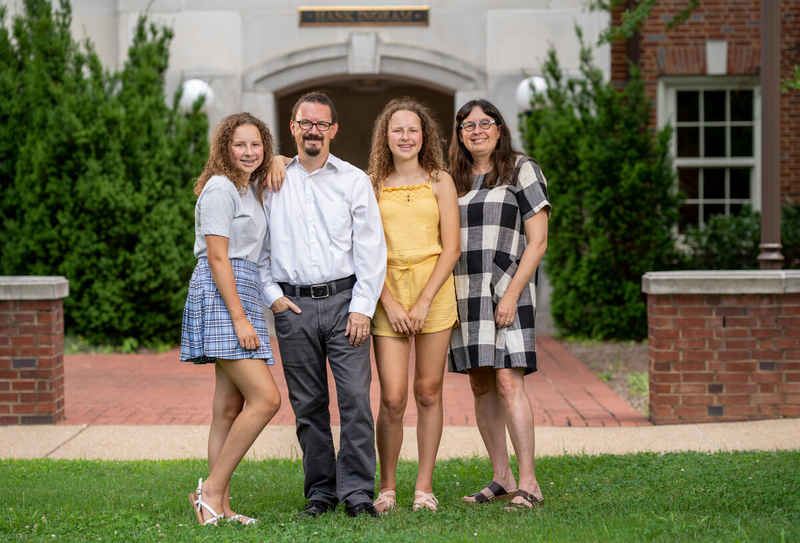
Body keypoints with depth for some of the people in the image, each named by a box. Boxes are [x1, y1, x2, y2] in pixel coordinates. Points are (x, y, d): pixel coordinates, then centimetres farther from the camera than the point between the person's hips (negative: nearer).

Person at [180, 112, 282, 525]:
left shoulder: (251, 188, 18)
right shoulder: (220, 188, -9)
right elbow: (217, 258, -14)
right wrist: (240, 318, -20)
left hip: (243, 294, 9)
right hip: (219, 295, -9)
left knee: (230, 408, 7)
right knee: (266, 398, -16)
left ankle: (220, 505, 8)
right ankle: (211, 490, -11)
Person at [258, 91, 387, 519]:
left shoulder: (354, 181, 6)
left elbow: (371, 248, 2)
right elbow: (256, 245, 12)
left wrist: (362, 307, -6)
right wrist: (271, 296, 1)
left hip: (344, 300, -1)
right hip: (292, 304, 1)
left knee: (356, 398, -9)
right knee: (308, 405, 4)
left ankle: (357, 493, -3)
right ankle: (320, 492, 13)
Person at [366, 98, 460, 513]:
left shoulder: (439, 181, 5)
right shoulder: (372, 184, 6)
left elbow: (451, 248, 0)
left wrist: (424, 301, -8)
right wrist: (389, 303, -7)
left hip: (434, 291, 0)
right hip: (387, 293, 0)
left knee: (428, 393, 3)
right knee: (393, 398, -6)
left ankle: (424, 486, 12)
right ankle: (387, 487, 7)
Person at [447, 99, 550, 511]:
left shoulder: (521, 171, 0)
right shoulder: (454, 179, 16)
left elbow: (537, 241, -5)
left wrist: (511, 295, -13)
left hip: (505, 290, -6)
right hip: (464, 292, 6)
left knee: (508, 384, -13)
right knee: (481, 387, 5)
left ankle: (528, 484, -11)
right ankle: (501, 479, 12)